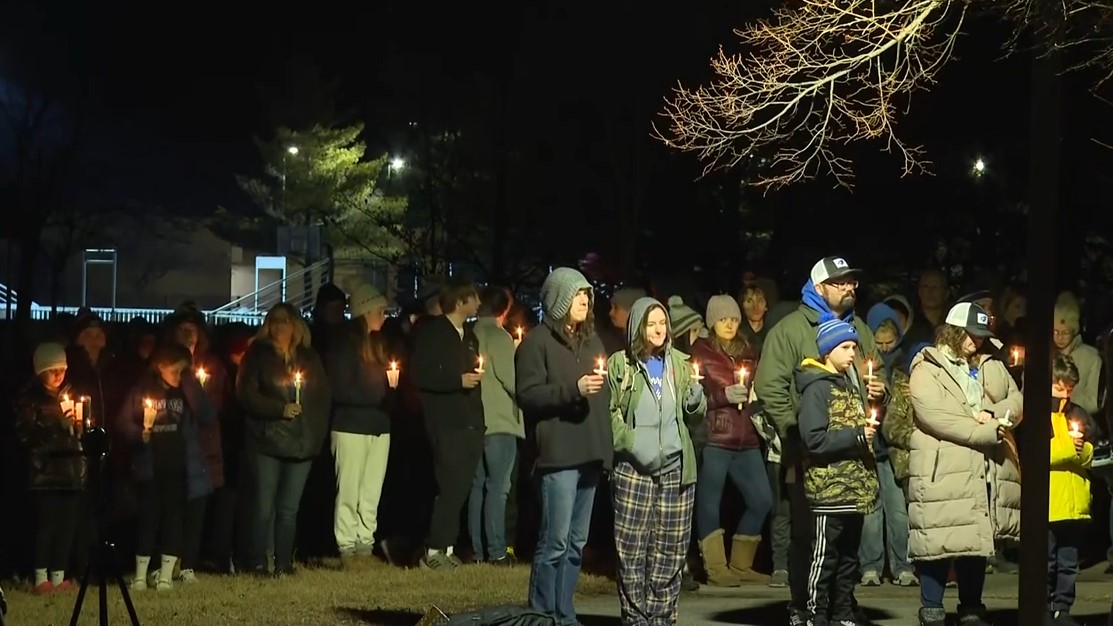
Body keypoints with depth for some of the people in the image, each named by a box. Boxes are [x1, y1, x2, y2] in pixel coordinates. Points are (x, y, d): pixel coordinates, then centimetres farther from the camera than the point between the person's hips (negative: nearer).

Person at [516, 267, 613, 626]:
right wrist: (573, 388, -19)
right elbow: (527, 395, -11)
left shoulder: (591, 340, 21)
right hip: (558, 455, -7)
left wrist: (607, 446, 18)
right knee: (555, 540, -10)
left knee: (577, 542, 8)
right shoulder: (538, 341, -2)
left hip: (590, 454, 7)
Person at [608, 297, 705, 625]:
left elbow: (694, 414, 15)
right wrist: (632, 445, -13)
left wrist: (696, 394, -6)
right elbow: (610, 413, -2)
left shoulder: (680, 363, 13)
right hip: (634, 469, -3)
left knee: (671, 551, 4)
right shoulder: (620, 364, 2)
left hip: (676, 467, 3)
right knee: (632, 548, -5)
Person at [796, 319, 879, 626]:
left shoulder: (848, 385, 18)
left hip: (854, 491, 8)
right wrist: (857, 436, -19)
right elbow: (815, 439, -19)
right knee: (824, 557, -4)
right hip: (829, 490, -8)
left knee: (848, 558, 12)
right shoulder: (817, 387, -9)